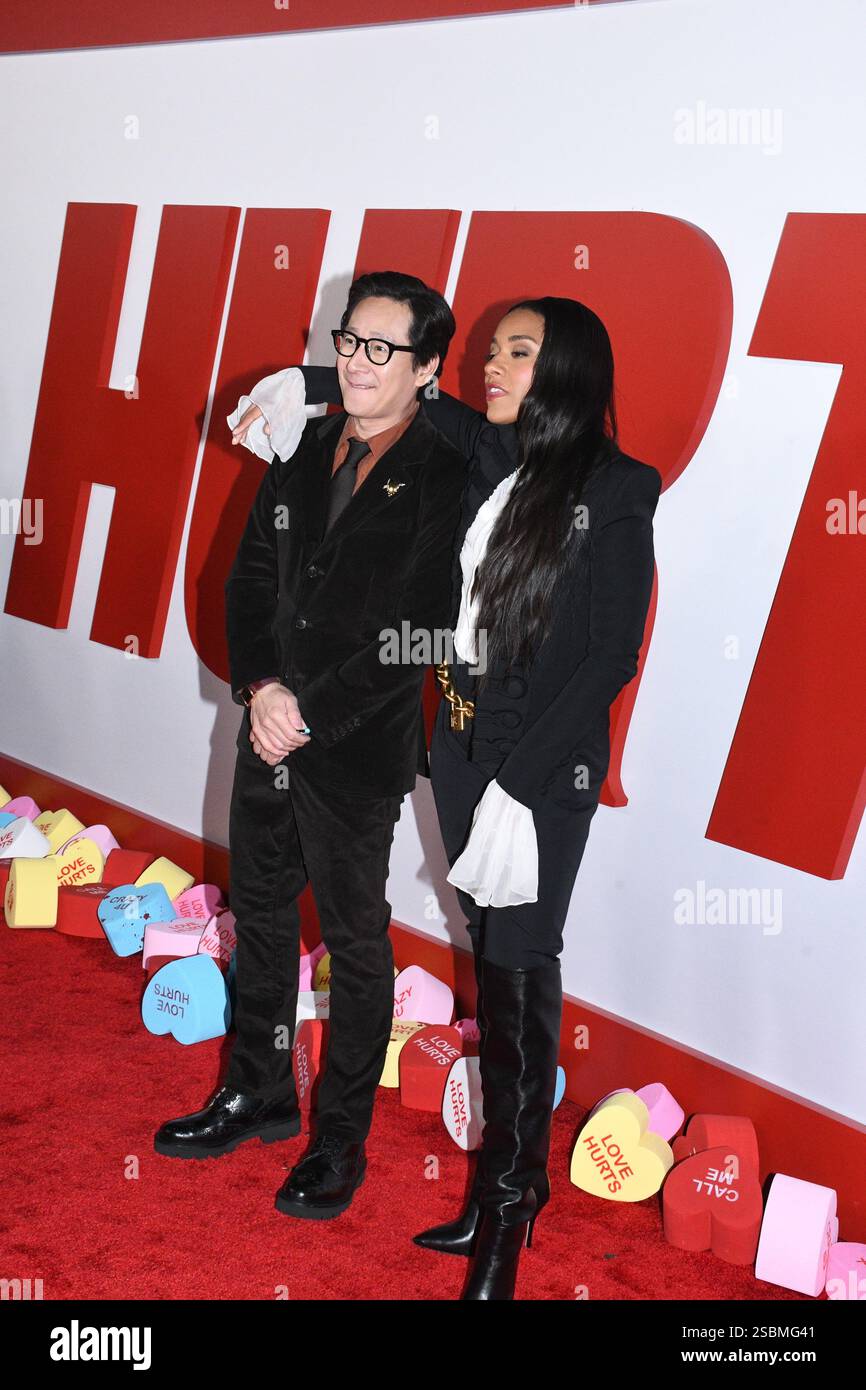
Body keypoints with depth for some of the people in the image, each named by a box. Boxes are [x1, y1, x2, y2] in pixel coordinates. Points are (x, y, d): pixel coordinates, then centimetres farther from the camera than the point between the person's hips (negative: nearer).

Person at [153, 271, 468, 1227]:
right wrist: (260, 689, -8)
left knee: (355, 941, 8)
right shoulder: (305, 450, 6)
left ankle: (342, 1137, 26)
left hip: (361, 751, -6)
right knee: (259, 915, 19)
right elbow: (251, 576, 6)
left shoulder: (445, 480, -13)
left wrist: (311, 713, -17)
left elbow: (416, 635, -17)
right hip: (270, 731, 7)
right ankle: (259, 1095, 39)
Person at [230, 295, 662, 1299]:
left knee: (520, 969, 2)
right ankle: (505, 1171, 25)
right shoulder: (486, 457, 3)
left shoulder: (612, 496, -12)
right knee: (490, 955, 12)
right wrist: (307, 382, 9)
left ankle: (509, 1209, 18)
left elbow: (611, 659, -14)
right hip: (460, 744, 6)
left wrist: (519, 784, -17)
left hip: (544, 768, -6)